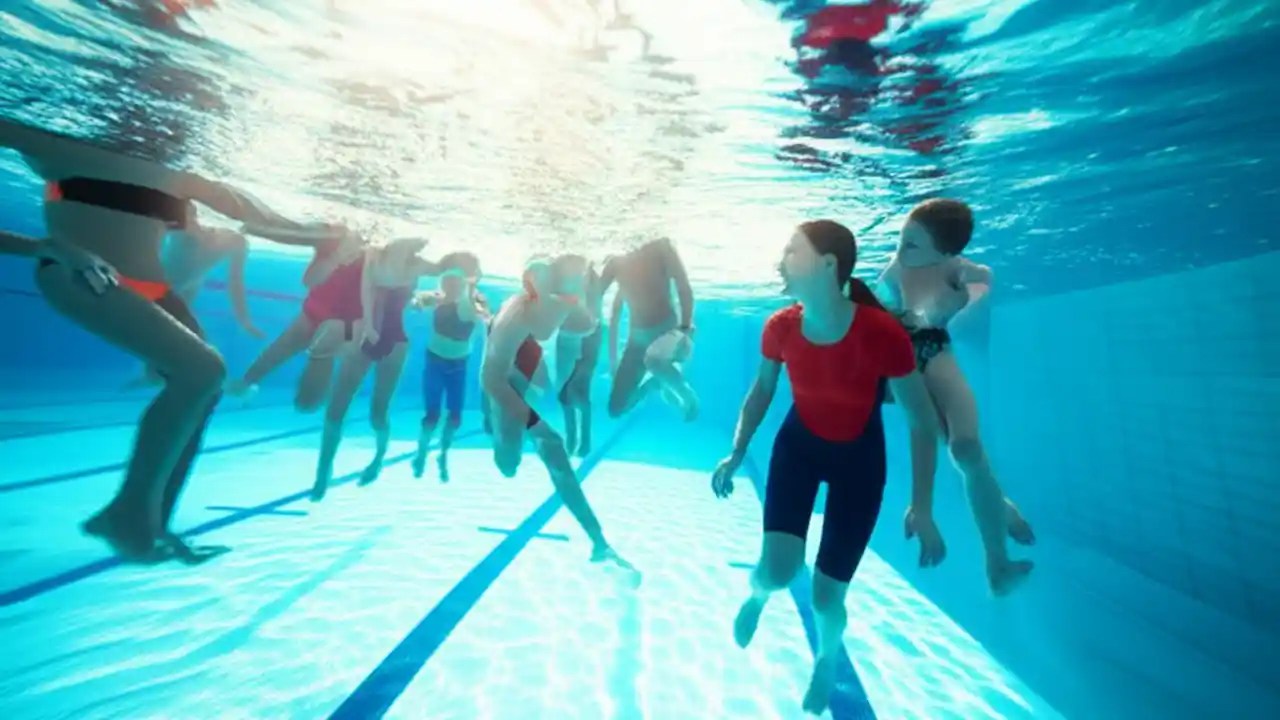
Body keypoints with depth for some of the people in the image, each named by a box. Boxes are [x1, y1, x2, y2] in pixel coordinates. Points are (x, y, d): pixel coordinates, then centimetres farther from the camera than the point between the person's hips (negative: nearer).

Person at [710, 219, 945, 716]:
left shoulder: (883, 333, -28)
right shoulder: (779, 327, -17)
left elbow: (924, 424, -18)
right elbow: (761, 392, 0)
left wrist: (922, 508, -19)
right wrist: (737, 454, -8)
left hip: (859, 459, -2)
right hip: (798, 446, 2)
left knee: (826, 596, 4)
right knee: (778, 570, -13)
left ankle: (827, 660, 42)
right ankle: (757, 595, 28)